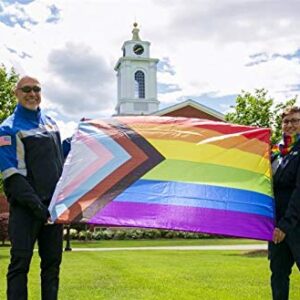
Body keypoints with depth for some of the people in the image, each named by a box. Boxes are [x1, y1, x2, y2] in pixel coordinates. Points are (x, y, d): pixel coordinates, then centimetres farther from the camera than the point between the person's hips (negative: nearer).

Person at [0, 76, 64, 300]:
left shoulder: (50, 123, 16)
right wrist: (38, 207, -18)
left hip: (53, 206, 6)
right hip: (25, 208, -5)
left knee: (52, 262, 9)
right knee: (20, 262, -3)